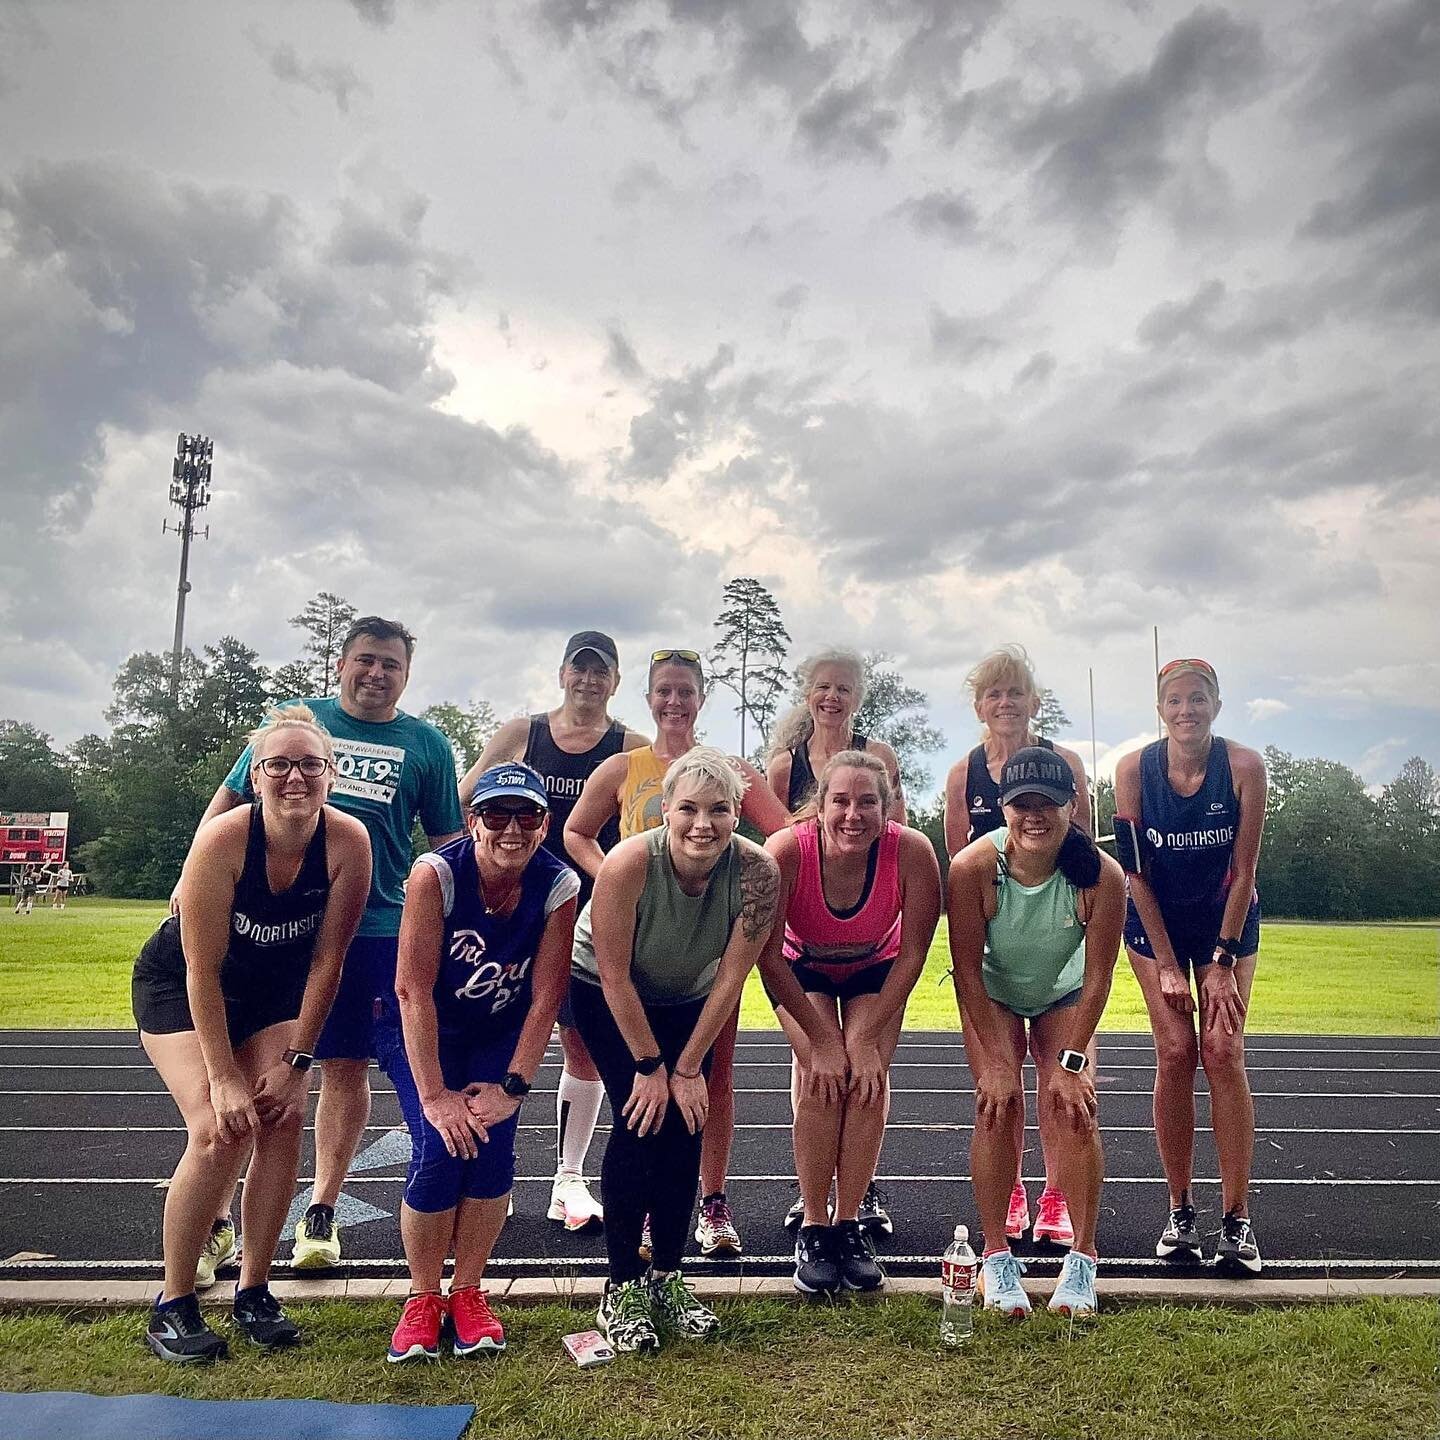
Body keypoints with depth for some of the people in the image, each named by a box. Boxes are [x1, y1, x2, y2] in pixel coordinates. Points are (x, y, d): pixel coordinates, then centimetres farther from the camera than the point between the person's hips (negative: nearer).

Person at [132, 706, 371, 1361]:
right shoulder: (222, 840, -31)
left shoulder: (348, 840, -24)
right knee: (221, 1129, -17)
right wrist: (224, 1077, -23)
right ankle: (172, 1304, 3)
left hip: (274, 987, 3)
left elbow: (327, 959, -16)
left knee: (283, 1120, -10)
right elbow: (202, 971, -25)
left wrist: (296, 1061, -14)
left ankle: (253, 1290, 10)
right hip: (178, 986, -3)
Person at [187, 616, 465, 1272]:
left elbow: (449, 842, 12)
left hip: (372, 929, 0)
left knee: (345, 1067, 8)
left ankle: (321, 1211, 25)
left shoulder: (426, 743, 9)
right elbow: (228, 800, 13)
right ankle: (215, 1217, 17)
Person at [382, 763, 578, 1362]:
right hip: (421, 1030, -1)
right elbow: (412, 988, -27)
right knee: (439, 1148, -18)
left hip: (500, 1035, 2)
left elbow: (545, 996, -18)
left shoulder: (559, 885, -21)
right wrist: (434, 1095, -29)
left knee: (492, 1143, -16)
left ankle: (467, 1293, 7)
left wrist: (512, 1087, -22)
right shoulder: (436, 873, -27)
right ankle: (422, 1299, 6)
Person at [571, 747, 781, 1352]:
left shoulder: (757, 871, -29)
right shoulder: (629, 863, -35)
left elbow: (730, 979, -19)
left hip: (688, 1001, 3)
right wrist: (649, 1065, -16)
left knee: (683, 1129, -2)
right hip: (606, 996, -3)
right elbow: (615, 975, -24)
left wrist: (687, 1067, -13)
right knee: (640, 1122, -12)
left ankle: (667, 1279, 16)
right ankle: (621, 1289, 4)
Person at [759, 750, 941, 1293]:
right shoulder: (786, 851, -36)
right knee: (821, 1078, -16)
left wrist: (867, 1036, -18)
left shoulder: (913, 852, -33)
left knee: (870, 1078, -13)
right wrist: (819, 1039, -19)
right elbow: (768, 955, -23)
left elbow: (913, 954, -19)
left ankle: (849, 1224, 5)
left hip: (876, 970, 1)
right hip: (800, 968, -1)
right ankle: (813, 1227, 1)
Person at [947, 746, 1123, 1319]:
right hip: (991, 994, -1)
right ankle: (996, 1254, 0)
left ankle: (1083, 1257, 5)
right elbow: (967, 974, -24)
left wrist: (1070, 1062, -17)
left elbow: (1097, 980, -19)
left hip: (1064, 996, 1)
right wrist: (994, 1063, -22)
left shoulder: (1101, 875, -31)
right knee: (998, 1105, -14)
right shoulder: (973, 867, -35)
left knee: (1075, 1107, -11)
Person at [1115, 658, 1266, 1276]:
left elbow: (1243, 869, -12)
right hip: (1156, 922, 0)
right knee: (1175, 1052, -6)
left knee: (1223, 1050, -9)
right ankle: (1180, 1211, 7)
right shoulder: (1134, 769, -16)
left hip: (1228, 921, 0)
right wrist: (1168, 967, -11)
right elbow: (1135, 872, -12)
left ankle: (1238, 1219, 0)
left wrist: (1222, 961, -13)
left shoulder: (1244, 766, -17)